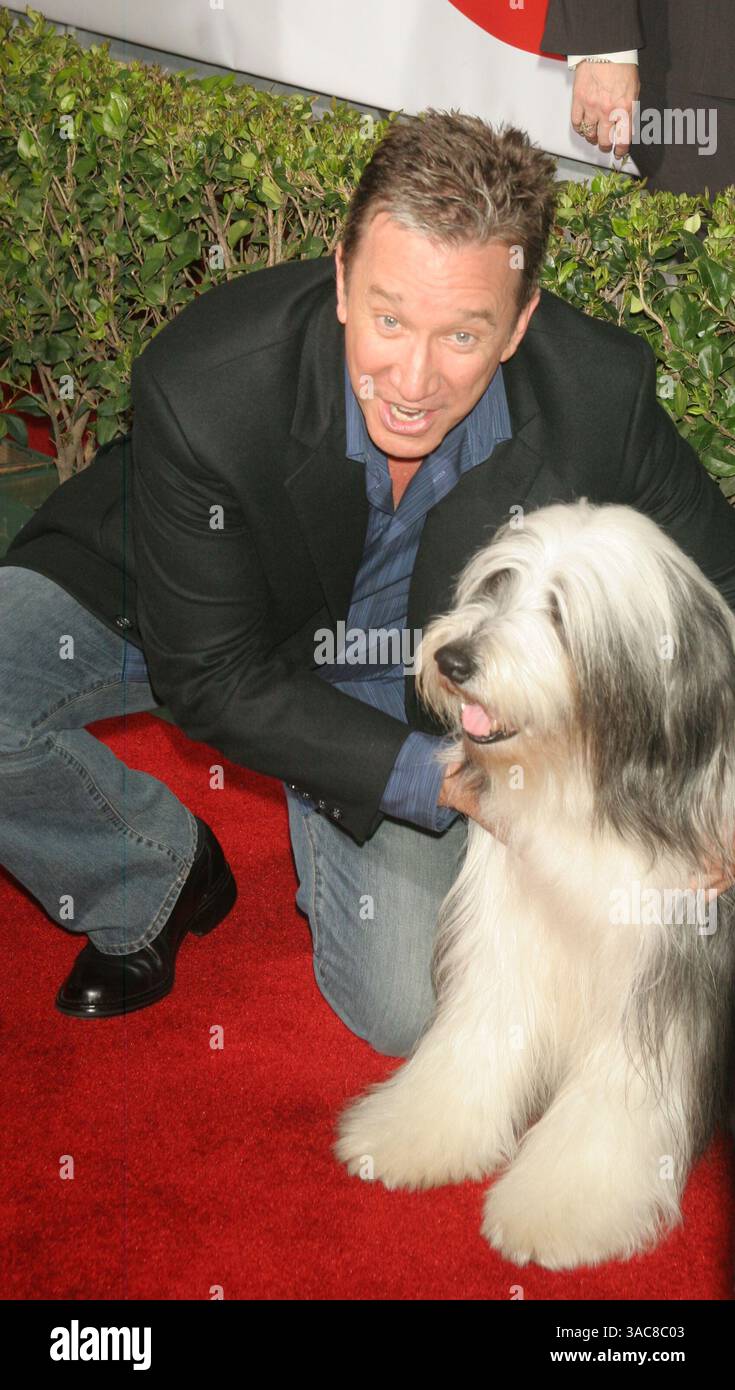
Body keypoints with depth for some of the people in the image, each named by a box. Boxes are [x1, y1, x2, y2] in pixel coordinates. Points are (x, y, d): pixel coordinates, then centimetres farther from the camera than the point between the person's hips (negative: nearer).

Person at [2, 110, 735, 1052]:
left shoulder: (602, 394, -30)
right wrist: (435, 779, -33)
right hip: (193, 616, 0)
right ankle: (158, 882, 4)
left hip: (412, 678, 1)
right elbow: (213, 677, -25)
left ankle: (328, 835, 25)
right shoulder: (200, 389, -35)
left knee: (400, 1011, -9)